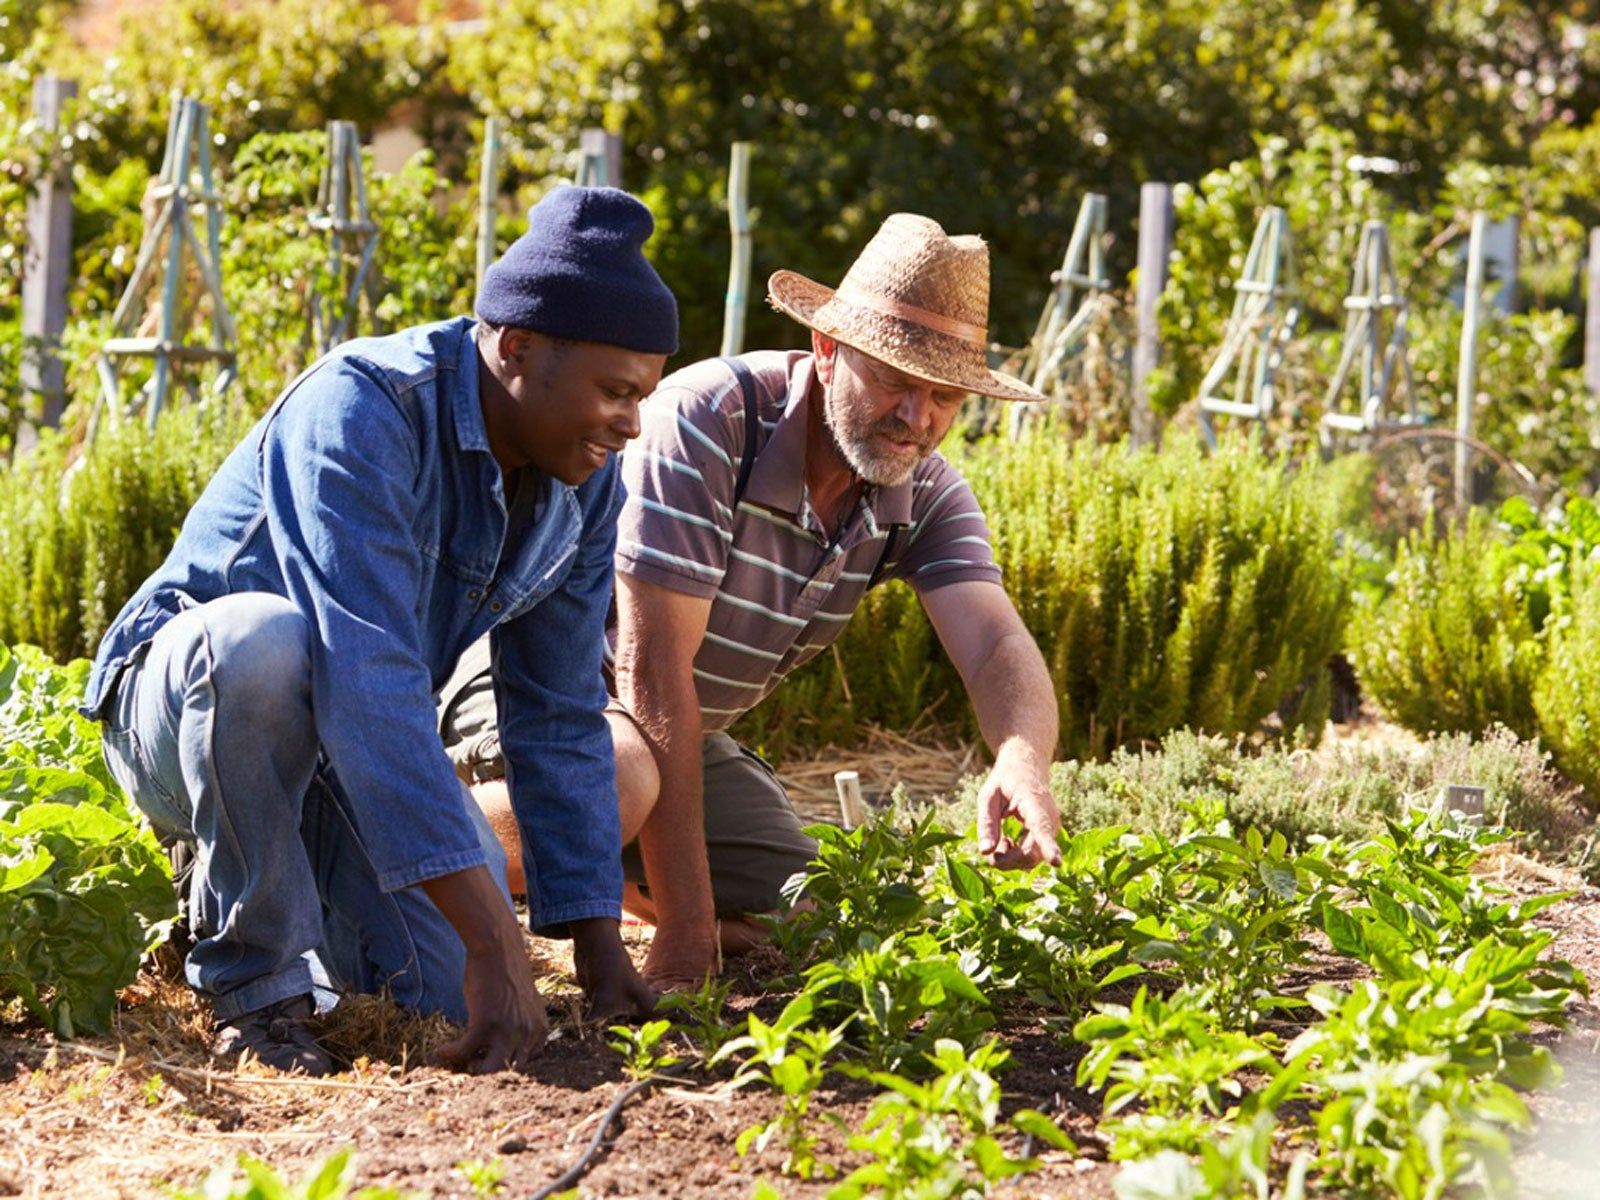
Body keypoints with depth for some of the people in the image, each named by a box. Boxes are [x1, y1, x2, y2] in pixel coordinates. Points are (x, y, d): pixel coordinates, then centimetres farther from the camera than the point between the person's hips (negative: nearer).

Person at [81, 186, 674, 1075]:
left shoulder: (585, 485, -5)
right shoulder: (360, 413, -29)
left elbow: (561, 721, 1)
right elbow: (365, 678, -39)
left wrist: (597, 944, -7)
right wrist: (489, 937, -44)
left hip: (353, 754, 6)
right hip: (180, 709, -6)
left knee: (459, 1000, -14)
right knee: (263, 641, -41)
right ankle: (255, 979, -20)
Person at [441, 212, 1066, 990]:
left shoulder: (926, 496, -9)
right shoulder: (706, 423, -30)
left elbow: (998, 648, -23)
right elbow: (653, 668, -31)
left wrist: (1023, 762, -50)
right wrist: (684, 921, -33)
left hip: (684, 734, 7)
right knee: (616, 782, -40)